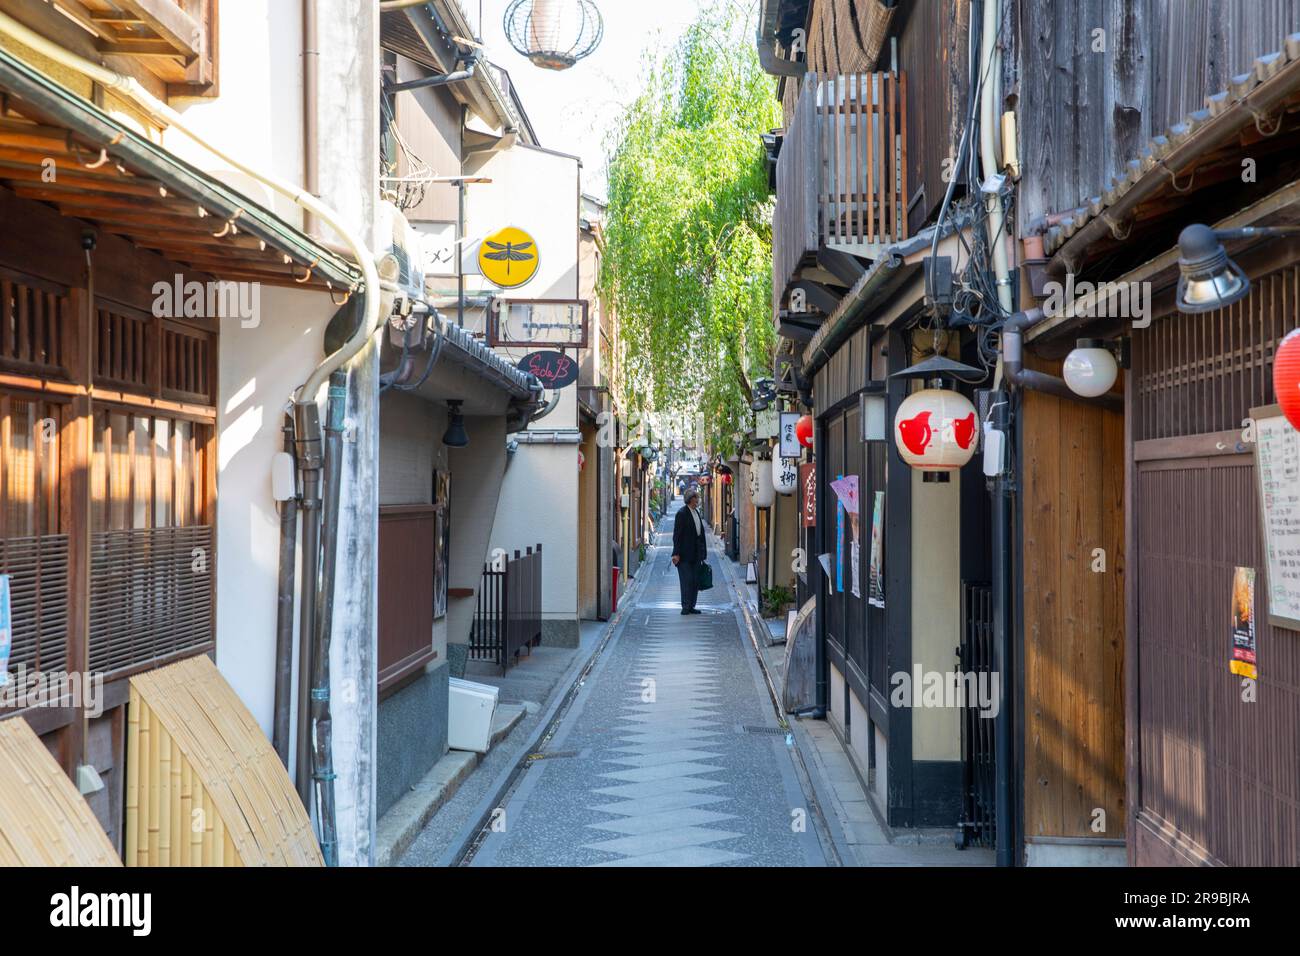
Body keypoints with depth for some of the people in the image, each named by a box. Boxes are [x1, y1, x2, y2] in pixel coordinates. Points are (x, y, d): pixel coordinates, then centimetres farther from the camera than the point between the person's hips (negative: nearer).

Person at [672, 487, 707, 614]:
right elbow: (677, 535, -13)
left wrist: (702, 552, 13)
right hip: (685, 554, -8)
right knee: (687, 580, -6)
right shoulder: (682, 514, -10)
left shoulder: (697, 512, 14)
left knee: (695, 581, 7)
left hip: (696, 554, 8)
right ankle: (685, 606, -1)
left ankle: (691, 606, 13)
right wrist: (676, 553, -17)